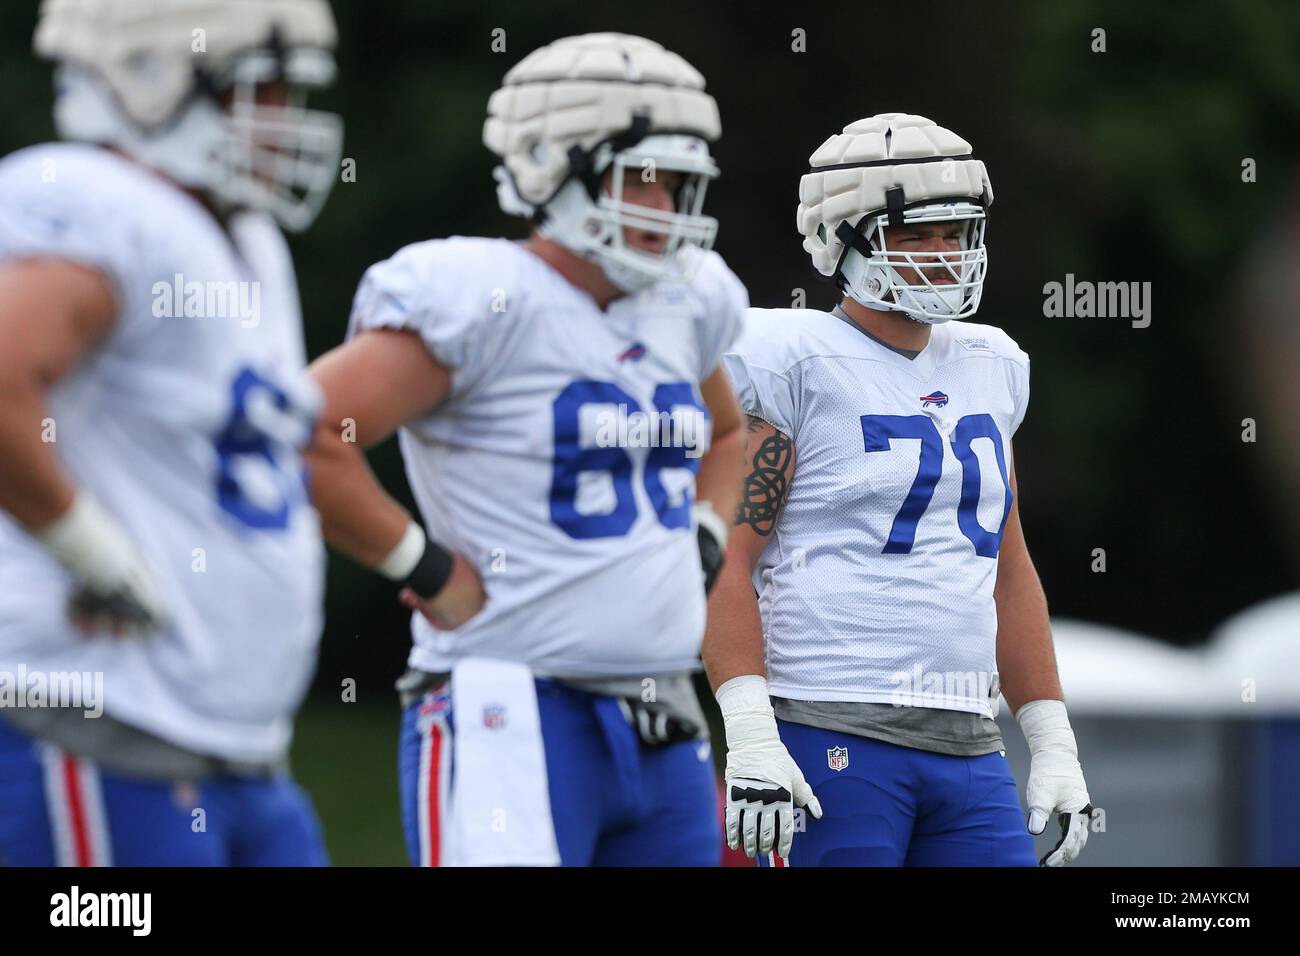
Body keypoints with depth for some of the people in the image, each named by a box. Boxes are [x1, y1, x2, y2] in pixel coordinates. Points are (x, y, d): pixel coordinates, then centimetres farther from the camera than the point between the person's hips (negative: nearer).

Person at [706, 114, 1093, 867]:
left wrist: (1054, 743, 18)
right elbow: (727, 558, -10)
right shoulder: (794, 362, -4)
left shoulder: (988, 367, 17)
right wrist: (747, 735, -19)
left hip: (967, 744, 7)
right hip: (832, 735, -7)